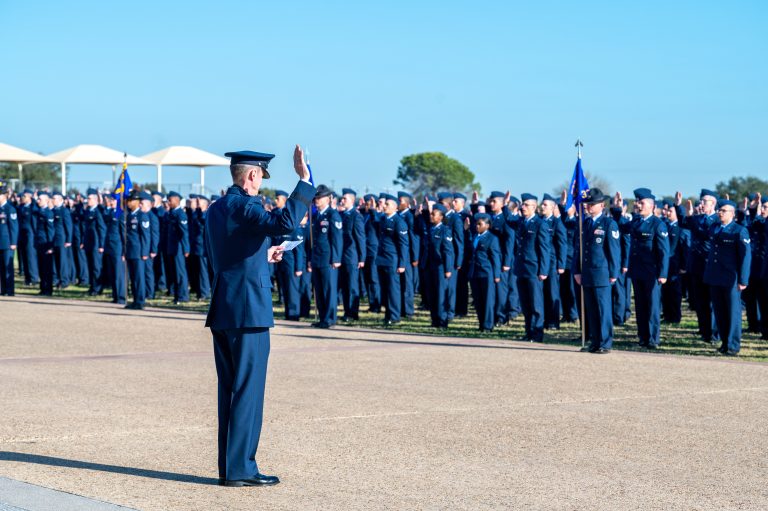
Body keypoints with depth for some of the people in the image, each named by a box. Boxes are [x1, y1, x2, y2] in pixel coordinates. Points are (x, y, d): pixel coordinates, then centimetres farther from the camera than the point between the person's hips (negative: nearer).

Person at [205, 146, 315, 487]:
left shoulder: (216, 209, 14)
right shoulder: (243, 206, -13)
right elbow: (285, 223, -31)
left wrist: (262, 257, 28)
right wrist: (304, 180, -28)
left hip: (223, 312, 9)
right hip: (248, 312, -9)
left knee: (230, 390, 12)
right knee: (247, 390, -4)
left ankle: (230, 466, 17)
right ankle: (239, 469, -2)